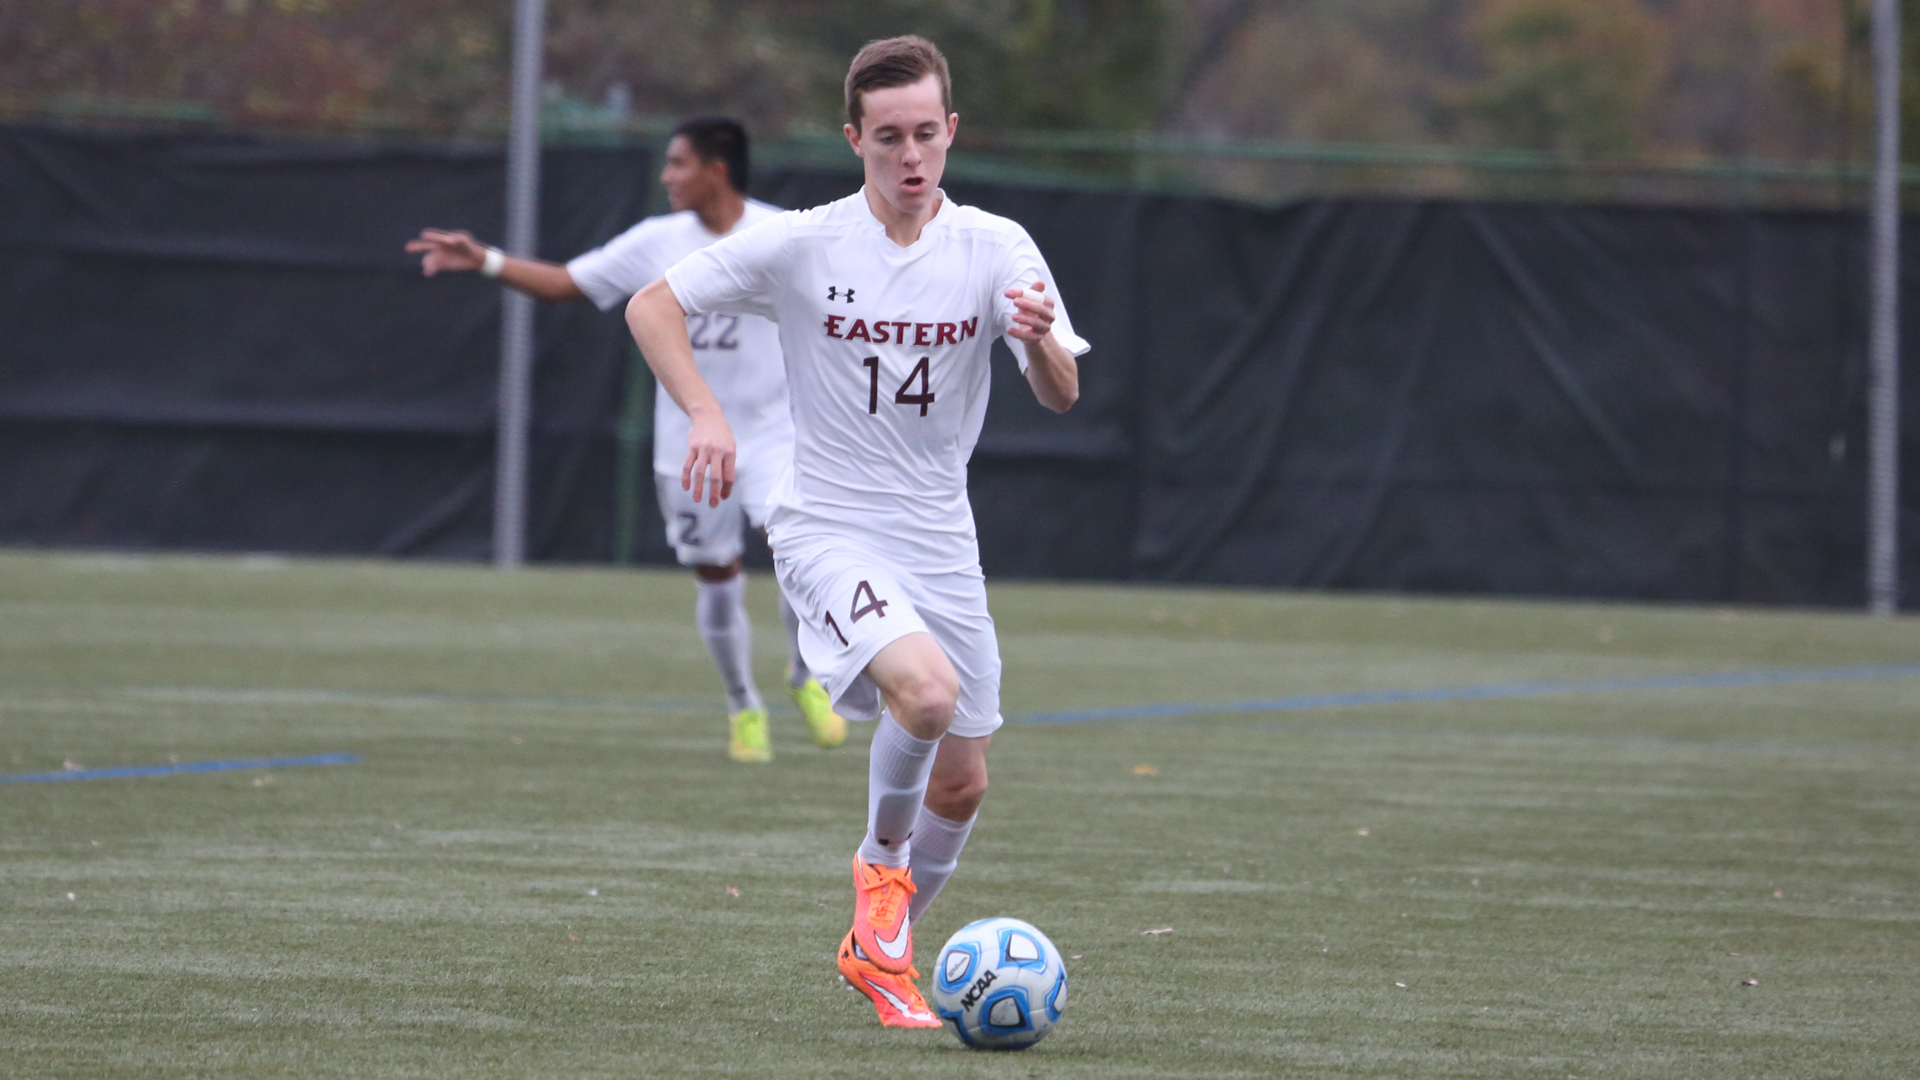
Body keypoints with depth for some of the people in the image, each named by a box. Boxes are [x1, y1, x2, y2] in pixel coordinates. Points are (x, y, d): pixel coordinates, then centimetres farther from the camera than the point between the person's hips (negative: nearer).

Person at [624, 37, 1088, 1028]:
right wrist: (705, 414, -17)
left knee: (961, 785, 8)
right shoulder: (800, 246, -8)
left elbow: (1061, 398, -10)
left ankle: (877, 948, 32)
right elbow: (653, 306, -2)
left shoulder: (996, 250, -3)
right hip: (827, 529, -4)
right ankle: (881, 862, -3)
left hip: (942, 540, 4)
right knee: (927, 688, -31)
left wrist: (1042, 340, -33)